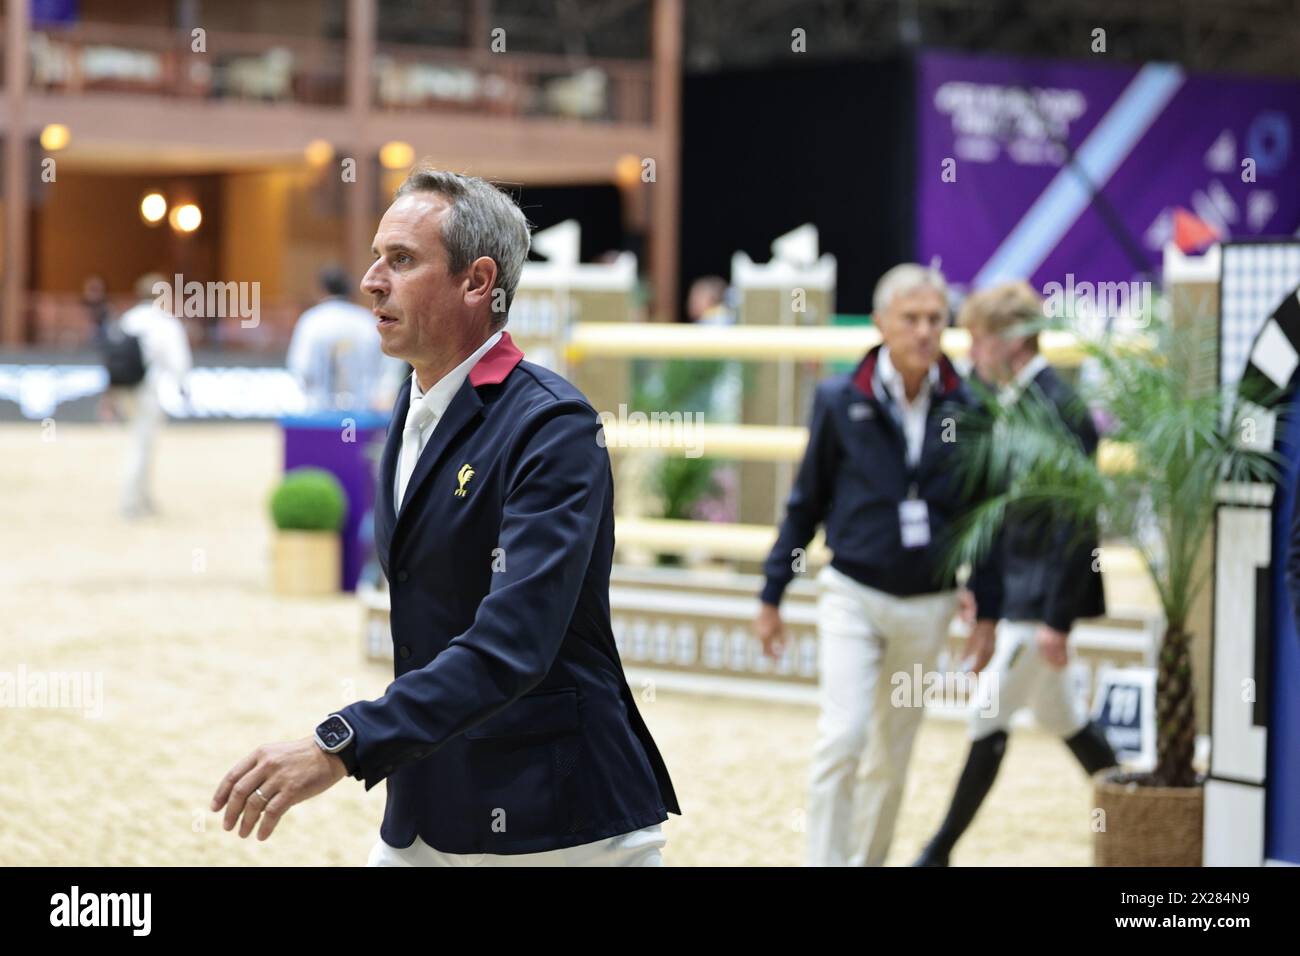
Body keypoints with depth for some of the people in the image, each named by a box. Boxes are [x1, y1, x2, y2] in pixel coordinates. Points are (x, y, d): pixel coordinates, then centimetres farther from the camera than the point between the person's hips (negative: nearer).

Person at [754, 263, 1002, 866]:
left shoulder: (964, 411, 0)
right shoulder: (841, 402, -5)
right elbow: (805, 504, 3)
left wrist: (987, 612, 6)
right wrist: (771, 596, 5)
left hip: (928, 606, 2)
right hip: (854, 595, -2)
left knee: (893, 755, 11)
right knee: (843, 738, -15)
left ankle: (868, 858, 26)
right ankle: (824, 859, -8)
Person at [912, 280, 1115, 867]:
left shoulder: (1060, 409, -19)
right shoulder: (1012, 401, 8)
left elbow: (1076, 521, -20)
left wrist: (1058, 619, -20)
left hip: (1042, 593, -9)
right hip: (1015, 588, 9)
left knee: (989, 715, -4)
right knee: (1056, 713, 17)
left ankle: (940, 853, 4)